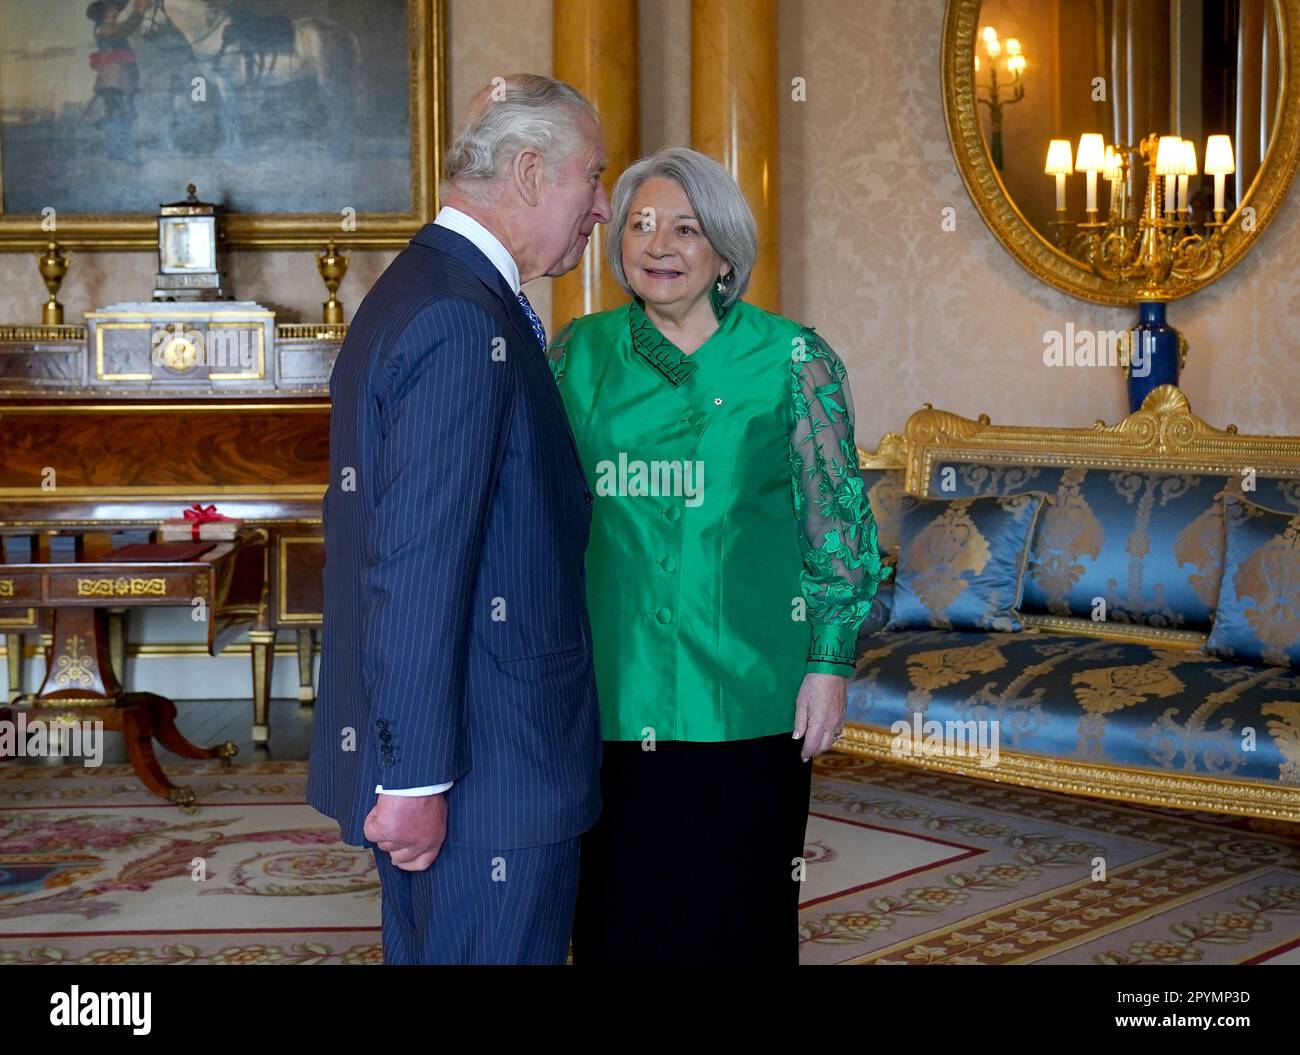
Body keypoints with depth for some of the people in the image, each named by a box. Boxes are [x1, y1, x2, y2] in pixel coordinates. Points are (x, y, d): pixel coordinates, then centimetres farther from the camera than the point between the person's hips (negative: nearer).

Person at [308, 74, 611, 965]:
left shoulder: (423, 292, 14)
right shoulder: (464, 323, -19)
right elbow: (416, 570, -24)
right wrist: (415, 779, -22)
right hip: (487, 766, -11)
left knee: (428, 947, 19)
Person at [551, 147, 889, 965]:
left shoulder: (793, 360, -3)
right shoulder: (580, 354, 5)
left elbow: (837, 523, -1)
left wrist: (831, 666, -6)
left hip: (743, 695, -2)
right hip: (611, 692, 3)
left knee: (733, 913, 7)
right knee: (617, 911, 11)